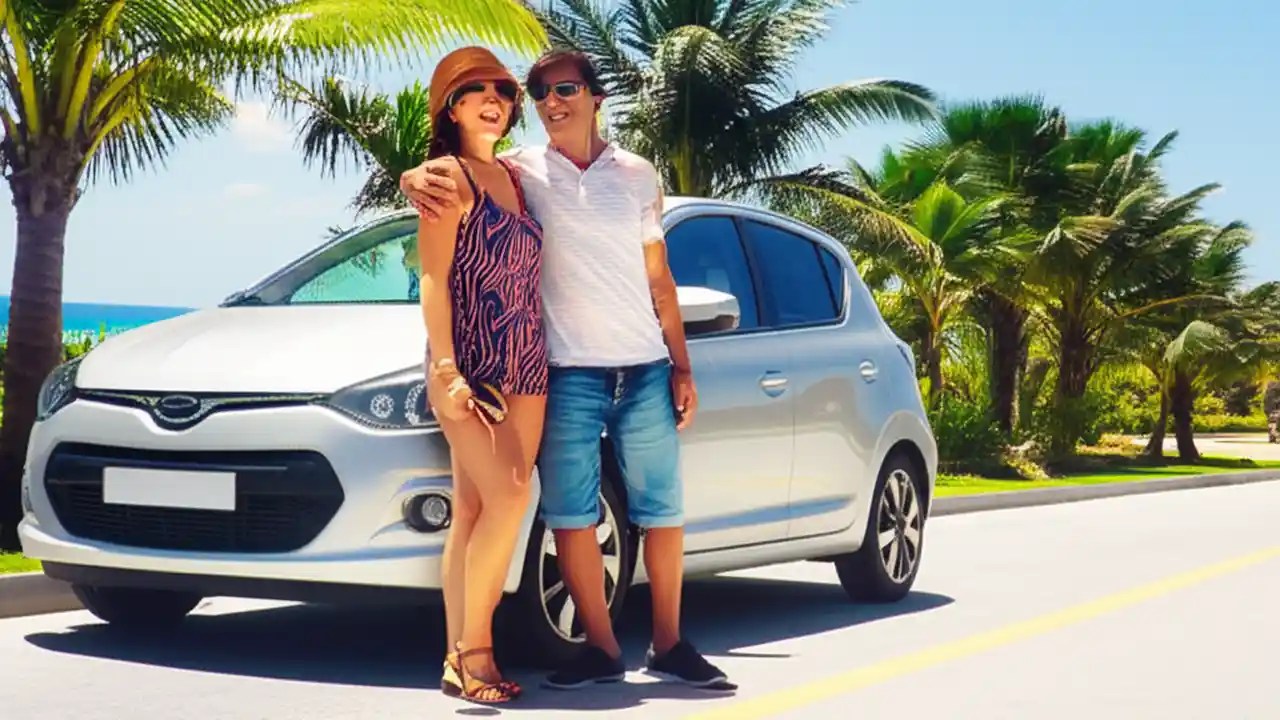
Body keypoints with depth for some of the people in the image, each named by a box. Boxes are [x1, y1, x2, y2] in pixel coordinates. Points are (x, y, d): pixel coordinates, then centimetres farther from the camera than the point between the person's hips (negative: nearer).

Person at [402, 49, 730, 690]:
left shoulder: (638, 176, 9)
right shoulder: (519, 170, 4)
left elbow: (659, 281, 12)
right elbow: (445, 178, 0)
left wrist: (682, 369, 8)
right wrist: (416, 179, -25)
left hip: (646, 368, 2)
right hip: (569, 372, -1)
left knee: (662, 509, 4)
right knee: (571, 514, -2)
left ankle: (669, 644, 14)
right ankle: (602, 649, 7)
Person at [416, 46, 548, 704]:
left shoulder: (515, 178, 17)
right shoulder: (449, 175, -3)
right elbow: (433, 280, -10)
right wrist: (445, 370, -19)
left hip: (525, 370, 6)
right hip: (470, 368, -6)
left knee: (478, 512, 3)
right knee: (507, 499, -18)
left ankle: (464, 657, 3)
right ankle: (470, 649, -9)